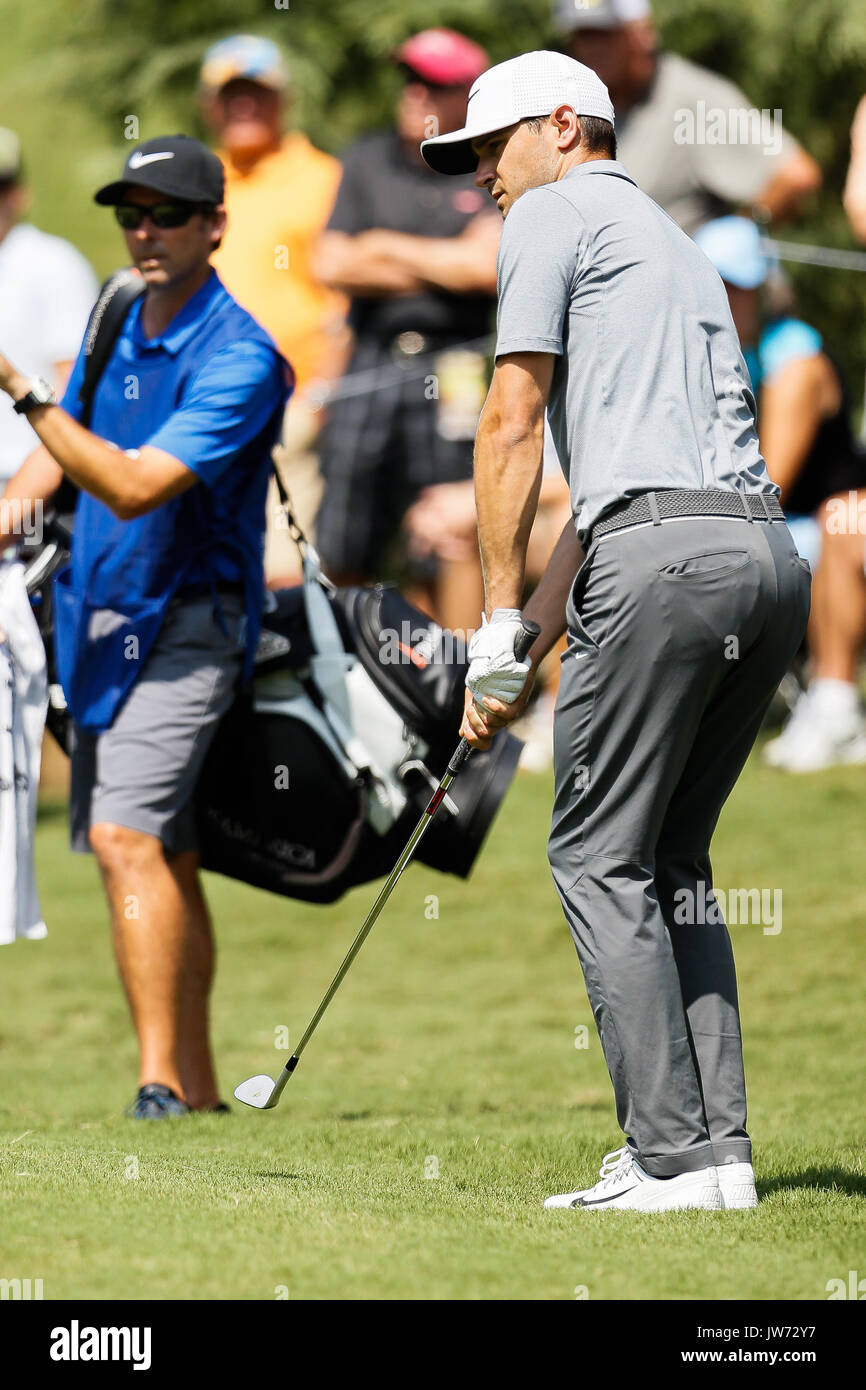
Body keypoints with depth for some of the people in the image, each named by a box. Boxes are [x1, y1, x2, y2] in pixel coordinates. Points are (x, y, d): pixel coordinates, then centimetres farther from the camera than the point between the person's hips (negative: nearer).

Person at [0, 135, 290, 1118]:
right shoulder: (114, 332, 9)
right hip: (100, 627, 8)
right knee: (164, 861, 12)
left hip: (184, 625, -8)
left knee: (126, 837, -22)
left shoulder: (237, 358, -17)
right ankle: (198, 1092, 19)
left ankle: (160, 1084, -24)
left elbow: (134, 486, -26)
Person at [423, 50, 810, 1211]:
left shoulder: (555, 215, 6)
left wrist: (498, 626, 0)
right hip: (771, 557, 8)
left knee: (602, 858, -2)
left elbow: (513, 425, -1)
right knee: (671, 861, 15)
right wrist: (535, 642, 30)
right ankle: (719, 1146, 8)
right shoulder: (677, 248, 32)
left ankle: (672, 1153, -8)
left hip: (667, 552, -8)